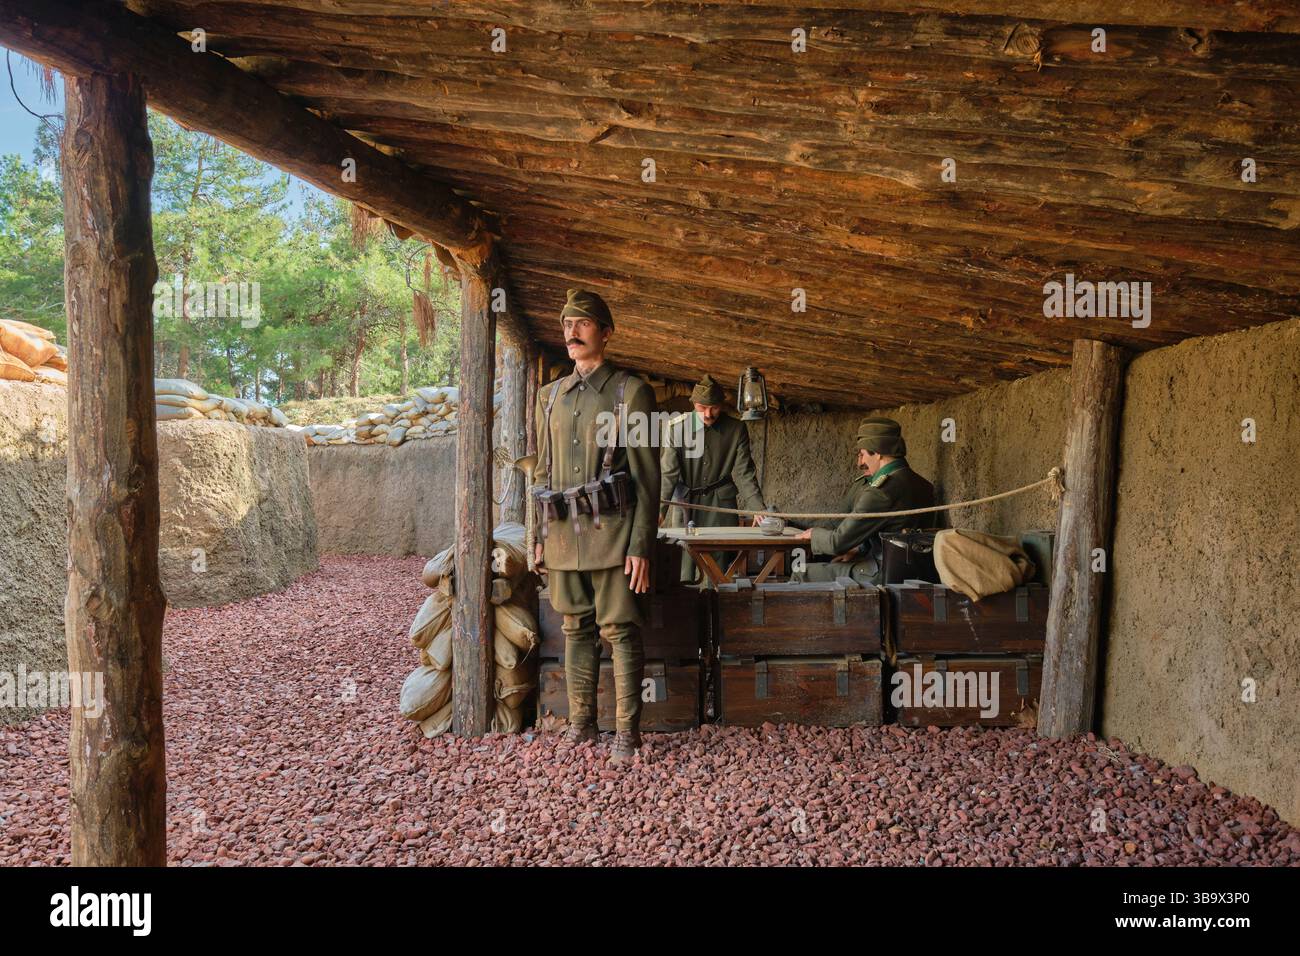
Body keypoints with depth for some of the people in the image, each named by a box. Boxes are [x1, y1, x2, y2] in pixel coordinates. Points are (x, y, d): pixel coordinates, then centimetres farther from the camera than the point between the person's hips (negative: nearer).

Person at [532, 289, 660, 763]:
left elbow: (647, 474, -6)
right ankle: (581, 723, 21)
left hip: (611, 532, -5)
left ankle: (627, 730, 9)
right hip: (563, 533, 5)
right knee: (576, 628, 11)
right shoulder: (550, 395, 14)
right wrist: (540, 537, 12)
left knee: (620, 629, -1)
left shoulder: (631, 391, -3)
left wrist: (641, 546, -12)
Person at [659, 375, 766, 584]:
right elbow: (668, 472, -7)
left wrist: (757, 508, -13)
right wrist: (660, 508, -18)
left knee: (719, 561, 0)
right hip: (685, 502, -1)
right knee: (683, 566, -3)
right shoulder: (677, 427, -5)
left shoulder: (736, 430, -2)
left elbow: (744, 473, -2)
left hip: (721, 505, 1)